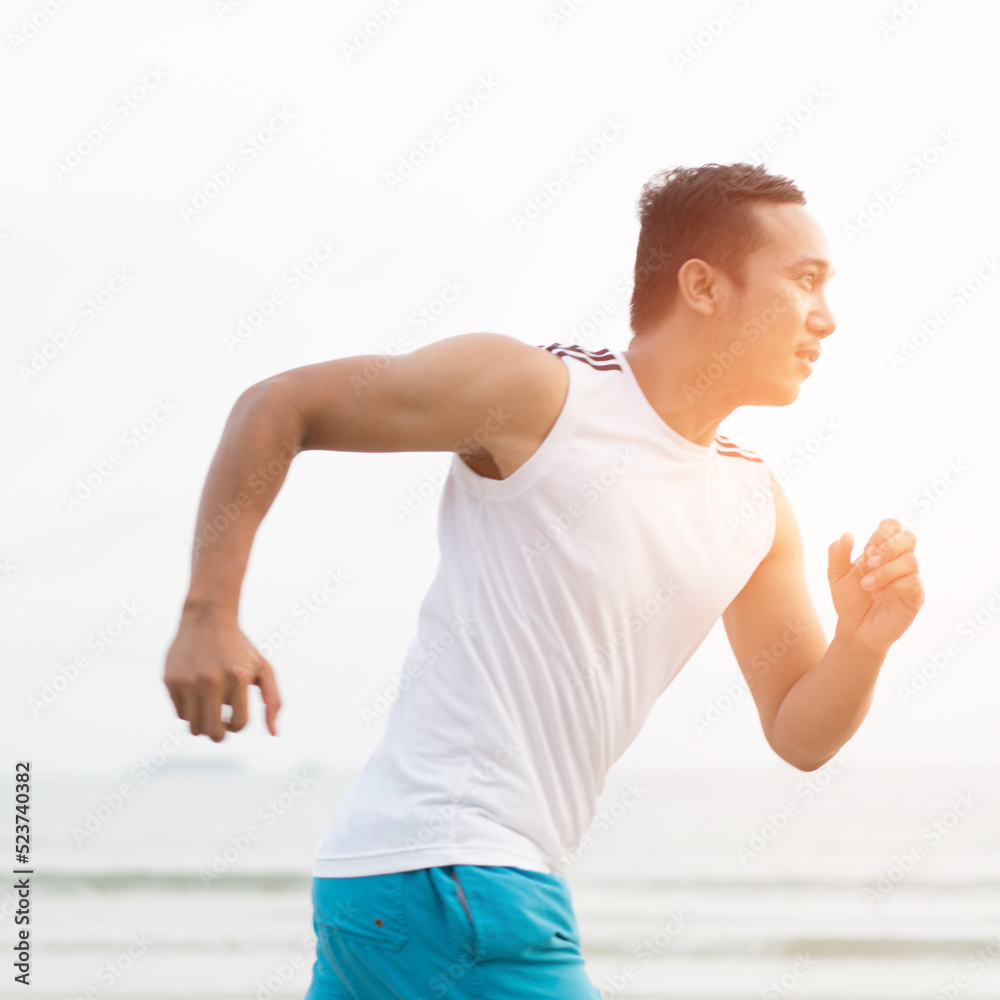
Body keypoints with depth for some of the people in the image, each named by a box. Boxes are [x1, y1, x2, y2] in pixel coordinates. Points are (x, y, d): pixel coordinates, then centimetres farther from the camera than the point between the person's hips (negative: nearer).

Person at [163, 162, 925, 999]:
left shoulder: (755, 506, 12)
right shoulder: (540, 394, -10)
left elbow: (799, 733, 16)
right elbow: (277, 406, -4)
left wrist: (865, 642, -6)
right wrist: (210, 615, -13)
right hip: (434, 876, -8)